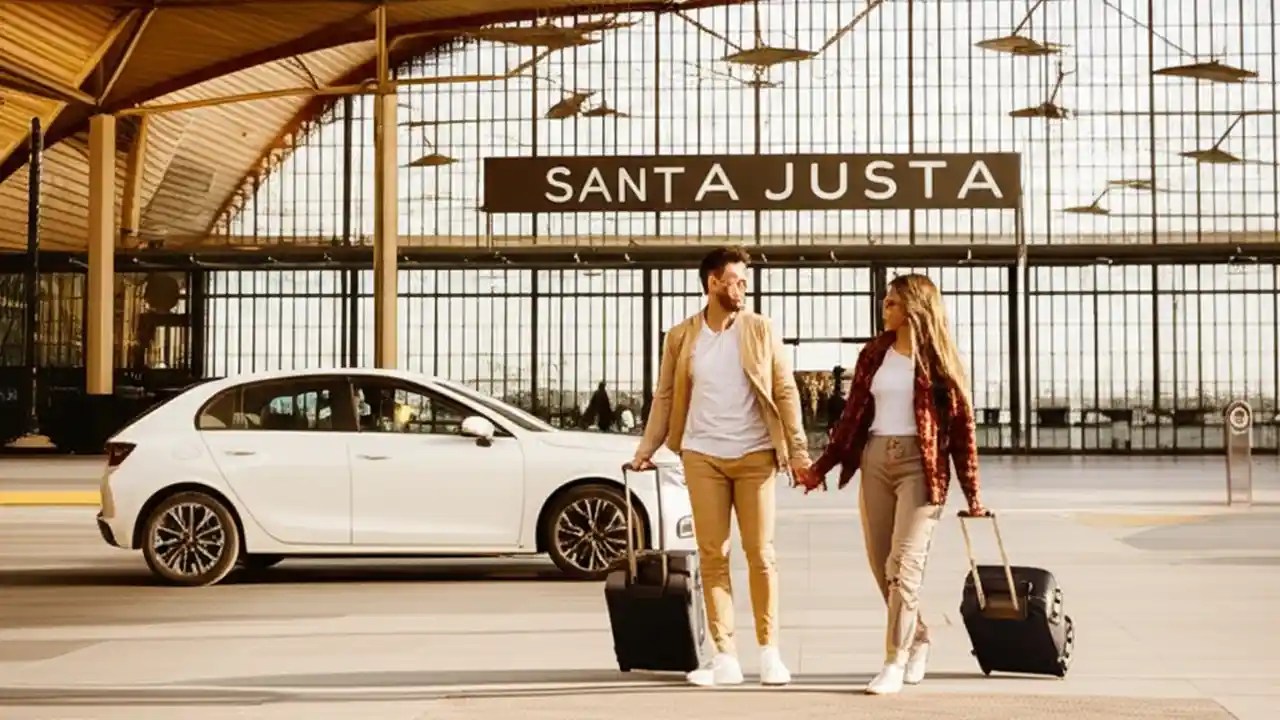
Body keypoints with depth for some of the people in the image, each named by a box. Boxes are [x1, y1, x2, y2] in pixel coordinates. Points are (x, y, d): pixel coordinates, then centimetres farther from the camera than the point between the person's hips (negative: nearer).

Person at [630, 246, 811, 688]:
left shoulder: (760, 330, 2)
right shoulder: (681, 337, 5)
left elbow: (786, 392, 0)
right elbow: (665, 397, 7)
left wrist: (798, 450, -7)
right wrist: (646, 448, -3)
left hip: (755, 454, -1)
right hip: (702, 456, 1)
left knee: (761, 554, 1)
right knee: (713, 555, 2)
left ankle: (769, 651, 9)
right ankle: (725, 656, 7)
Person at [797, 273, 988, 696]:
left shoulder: (938, 359, -1)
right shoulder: (874, 354, 12)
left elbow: (961, 424, -1)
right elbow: (853, 414, 14)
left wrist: (972, 494, -2)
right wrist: (822, 466, 11)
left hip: (919, 464, -5)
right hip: (875, 459, 5)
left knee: (904, 564, -13)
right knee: (880, 564, 7)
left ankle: (895, 662, -8)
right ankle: (918, 638, 28)